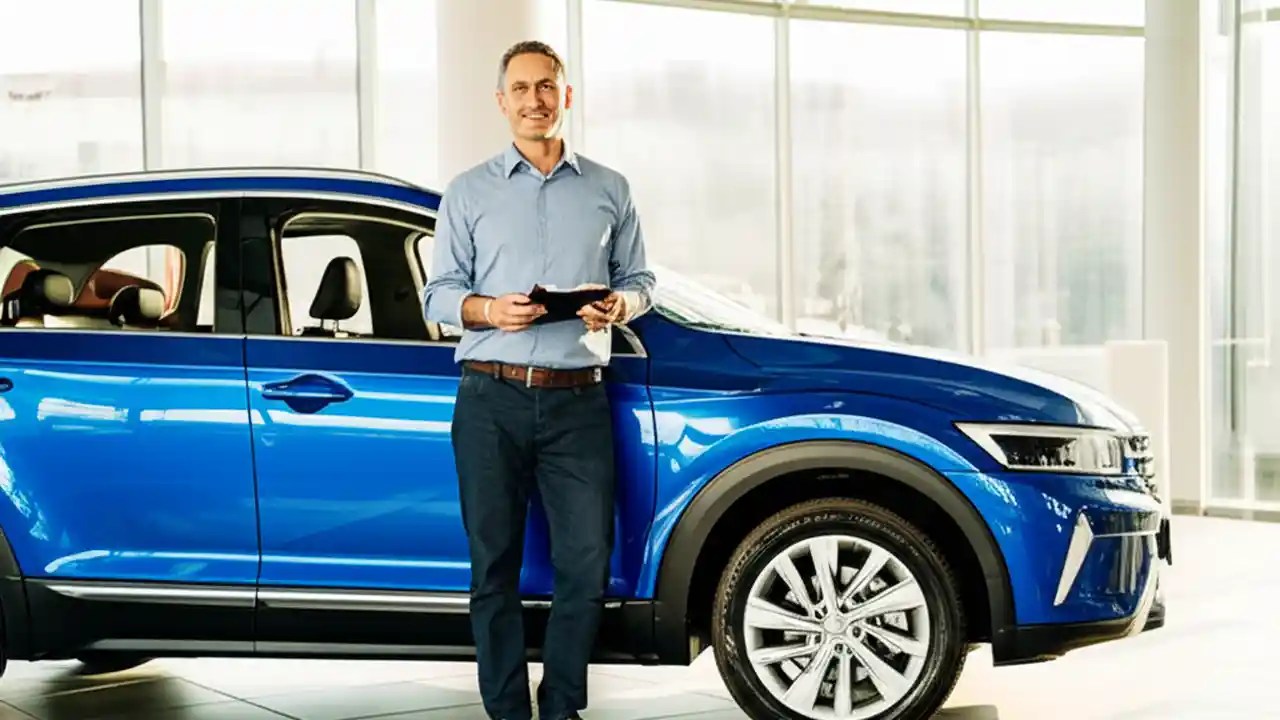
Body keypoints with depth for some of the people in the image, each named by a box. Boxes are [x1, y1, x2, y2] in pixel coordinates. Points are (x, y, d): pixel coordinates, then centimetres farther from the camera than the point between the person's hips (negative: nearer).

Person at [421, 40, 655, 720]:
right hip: (491, 400, 0)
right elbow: (438, 293, 7)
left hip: (578, 402, 1)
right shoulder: (469, 192, 10)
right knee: (495, 564, 2)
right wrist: (490, 311, -14)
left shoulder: (609, 190, 13)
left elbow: (639, 280, 15)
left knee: (586, 563, -2)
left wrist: (617, 305, -8)